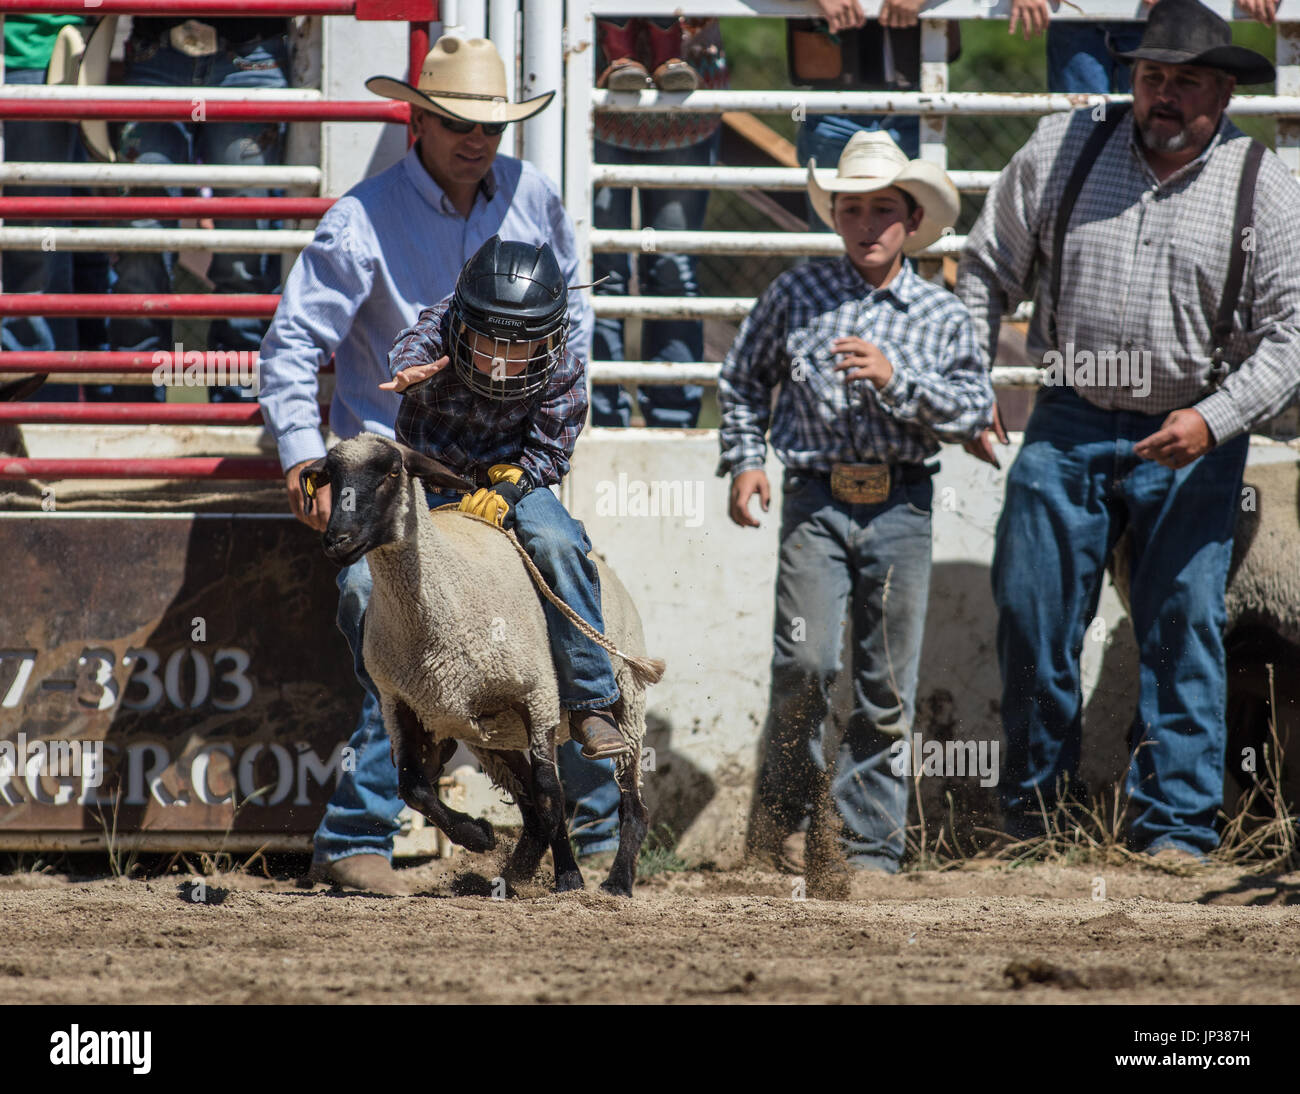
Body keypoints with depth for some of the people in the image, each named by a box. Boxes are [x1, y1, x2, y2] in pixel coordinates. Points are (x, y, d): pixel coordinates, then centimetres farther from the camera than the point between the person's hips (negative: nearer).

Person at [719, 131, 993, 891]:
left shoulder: (943, 316, 7)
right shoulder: (797, 296, 7)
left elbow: (975, 409, 0)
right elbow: (743, 380, 20)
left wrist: (896, 379, -13)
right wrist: (745, 458, 8)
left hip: (900, 506, 1)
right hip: (816, 500, -1)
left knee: (888, 688, 4)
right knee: (806, 662, -15)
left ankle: (866, 843, 12)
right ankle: (783, 810, 6)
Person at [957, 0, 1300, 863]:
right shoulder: (1061, 150, 1)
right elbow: (990, 268, 13)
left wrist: (1214, 420, -20)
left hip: (1190, 441, -2)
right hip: (1067, 427, 2)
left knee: (1183, 626, -4)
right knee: (1030, 612, 4)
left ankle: (1176, 825, 2)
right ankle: (1034, 802, 21)